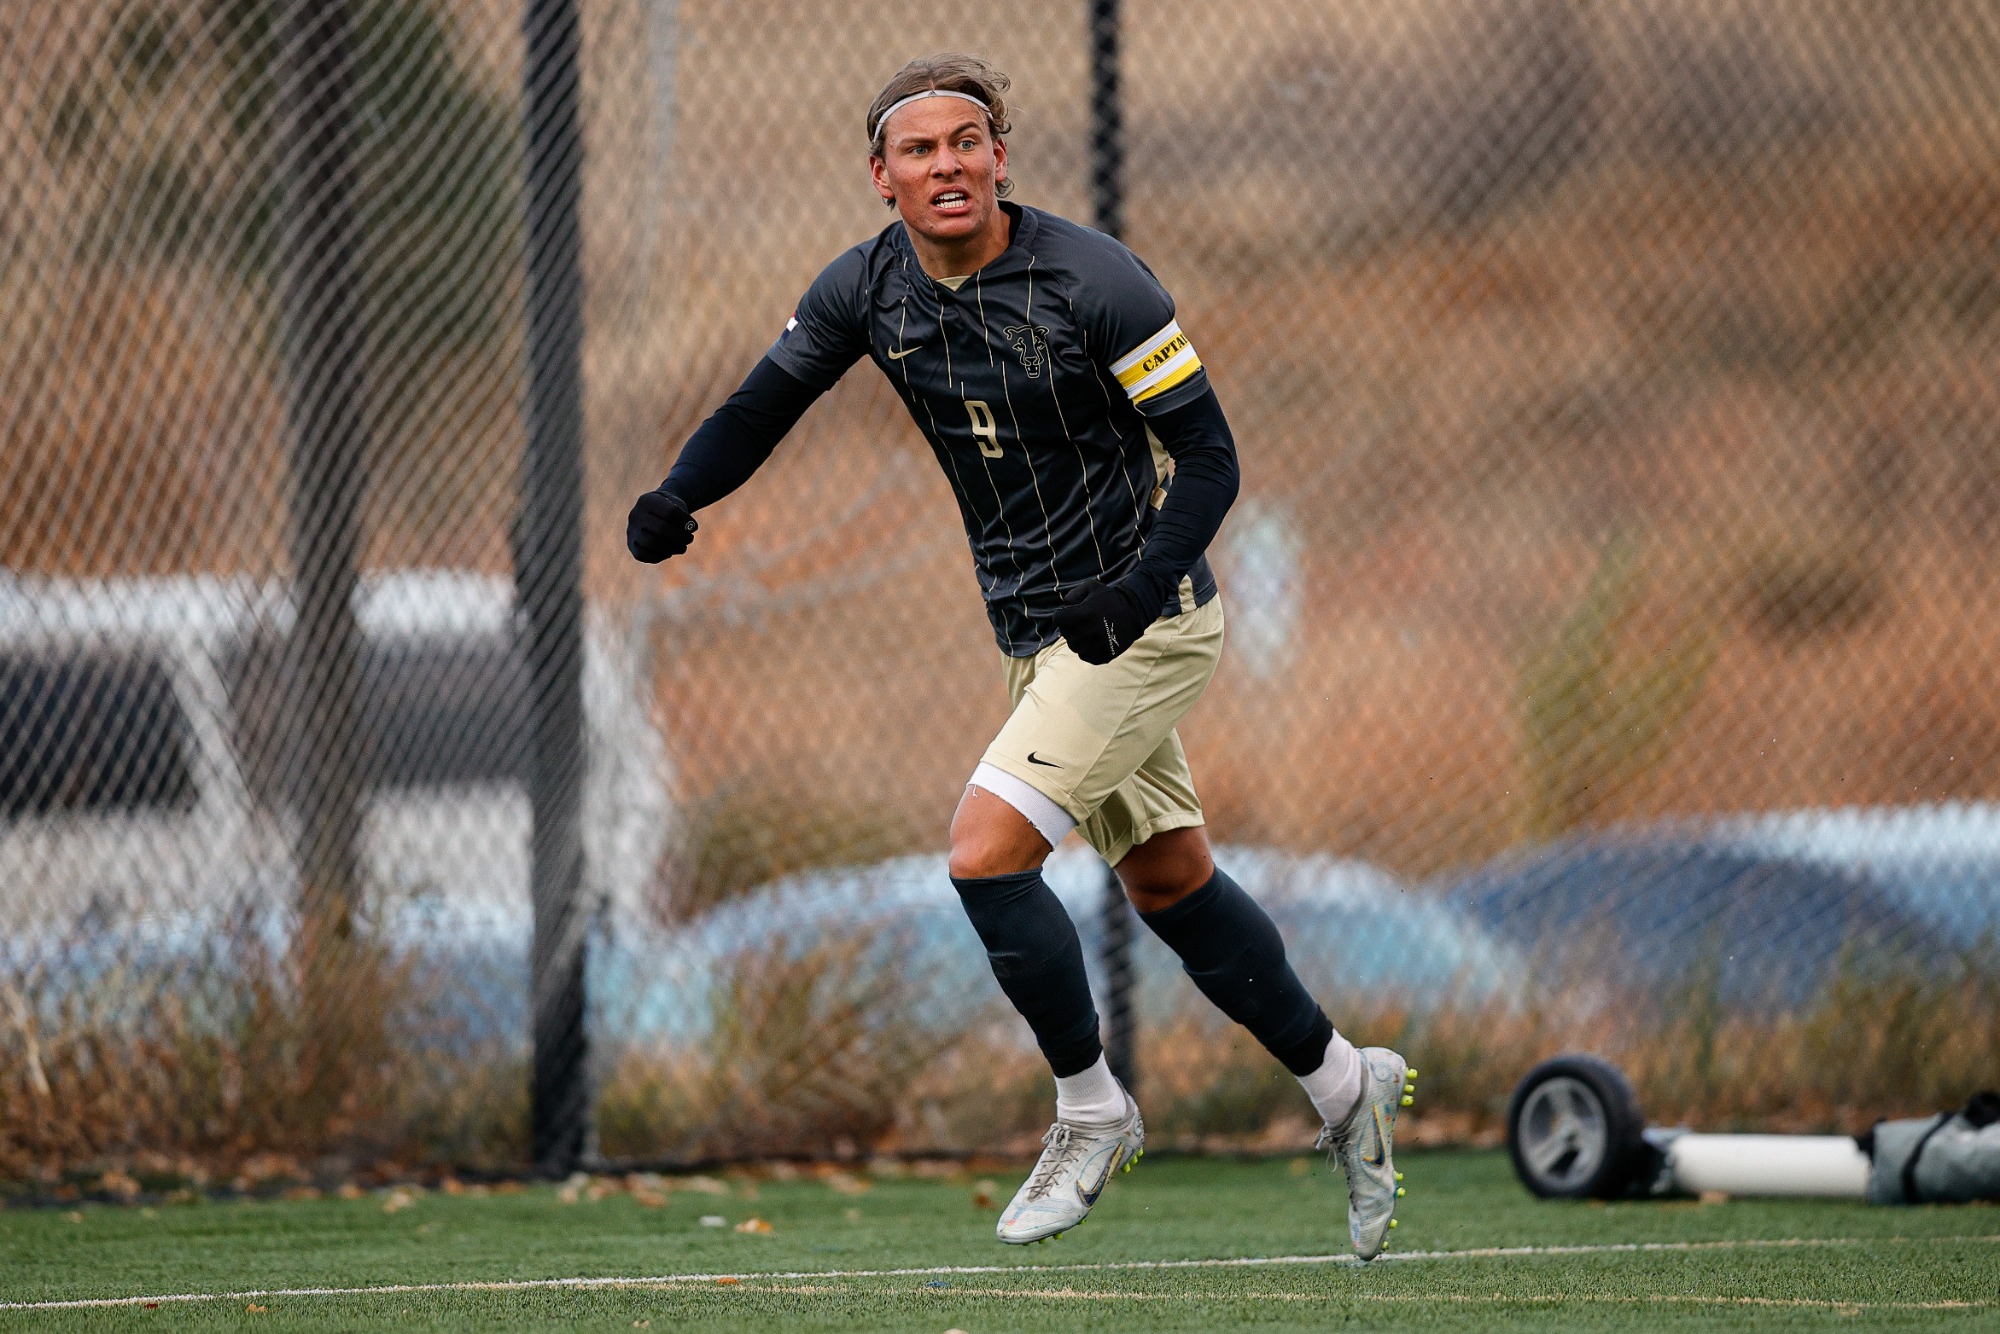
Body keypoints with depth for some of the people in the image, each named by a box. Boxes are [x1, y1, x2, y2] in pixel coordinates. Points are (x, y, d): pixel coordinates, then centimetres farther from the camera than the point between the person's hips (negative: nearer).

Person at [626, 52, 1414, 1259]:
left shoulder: (1090, 279, -20)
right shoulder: (868, 289, -3)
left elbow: (1209, 455, -17)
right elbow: (765, 404, 7)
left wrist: (1137, 592, -32)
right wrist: (680, 497, -13)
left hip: (1145, 619, -7)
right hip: (1036, 634, 7)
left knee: (986, 852, -18)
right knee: (1168, 882, 15)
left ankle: (1092, 1111, 0)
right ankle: (1344, 1083, 32)